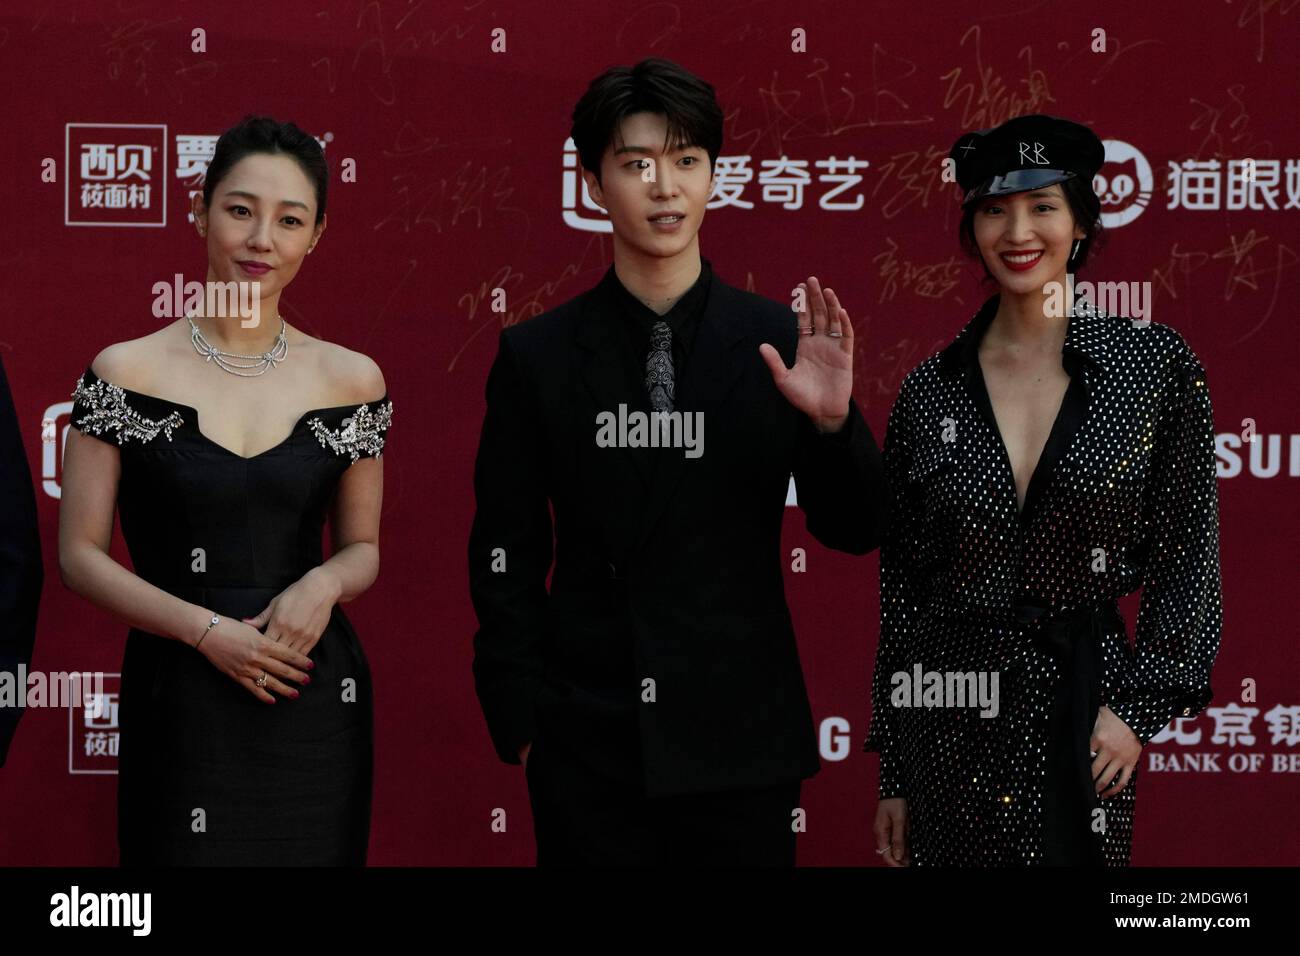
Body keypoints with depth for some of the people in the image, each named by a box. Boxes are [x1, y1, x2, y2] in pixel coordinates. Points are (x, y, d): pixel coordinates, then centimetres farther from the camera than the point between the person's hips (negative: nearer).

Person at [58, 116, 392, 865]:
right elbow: (80, 555, -1)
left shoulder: (352, 381, 4)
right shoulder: (126, 374, -2)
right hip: (179, 700, -2)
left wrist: (325, 583, -10)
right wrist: (206, 629, -13)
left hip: (311, 700, 2)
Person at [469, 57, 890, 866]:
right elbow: (506, 555, 4)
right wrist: (519, 720, -2)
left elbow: (855, 532, 1)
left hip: (741, 739, 0)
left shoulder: (780, 344, -1)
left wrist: (832, 421, -16)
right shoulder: (537, 356, 0)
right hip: (588, 746, 0)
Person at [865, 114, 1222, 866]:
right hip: (949, 715, 1)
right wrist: (893, 773, 6)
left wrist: (1142, 706, -9)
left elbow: (1189, 557, -1)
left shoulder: (1158, 366, -3)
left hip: (1086, 701, -1)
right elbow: (902, 584, 6)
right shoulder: (932, 390, 2)